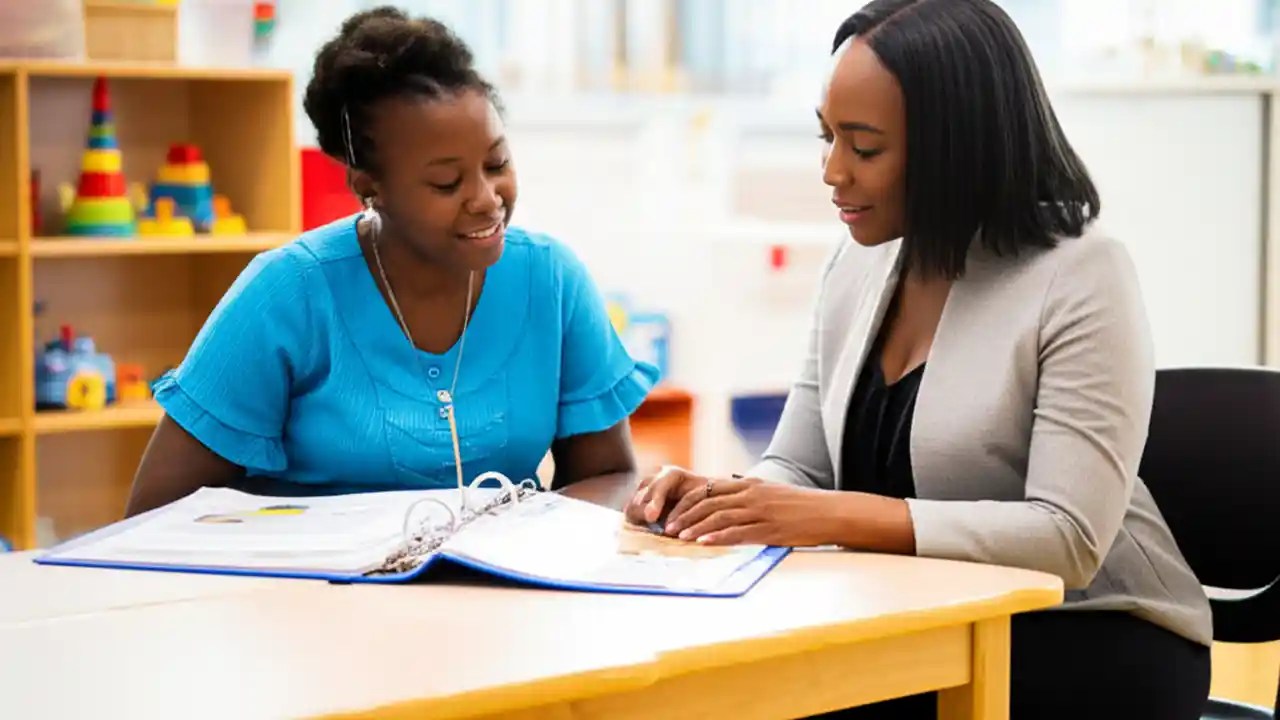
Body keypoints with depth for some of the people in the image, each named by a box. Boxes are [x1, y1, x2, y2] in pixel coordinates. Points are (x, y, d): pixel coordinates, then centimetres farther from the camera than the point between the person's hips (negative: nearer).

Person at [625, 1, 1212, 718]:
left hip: (1094, 642, -6)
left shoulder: (1081, 276, -16)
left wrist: (839, 517, -31)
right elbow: (797, 471, 8)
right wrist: (724, 497, -15)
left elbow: (1069, 538, -23)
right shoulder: (858, 267, 5)